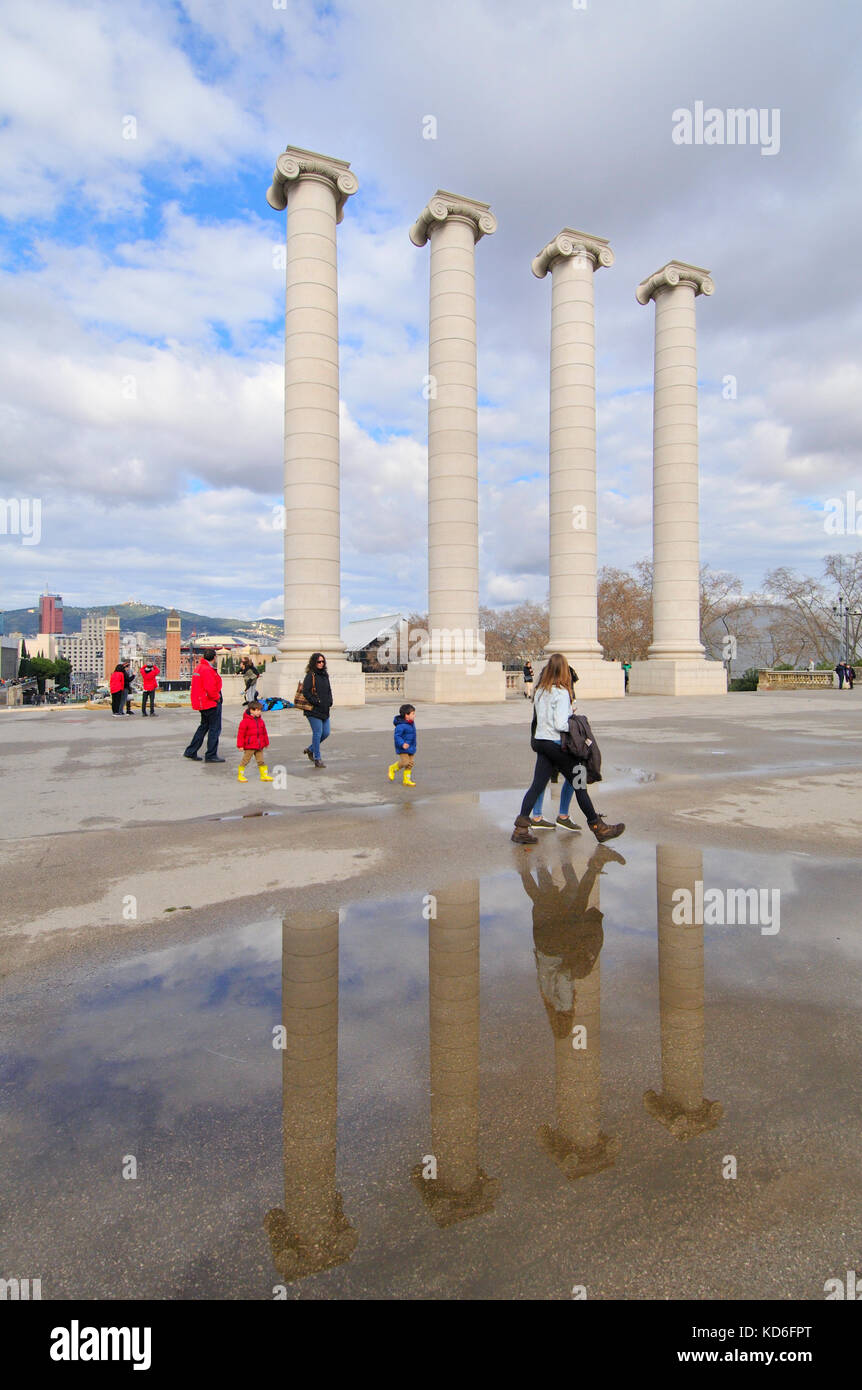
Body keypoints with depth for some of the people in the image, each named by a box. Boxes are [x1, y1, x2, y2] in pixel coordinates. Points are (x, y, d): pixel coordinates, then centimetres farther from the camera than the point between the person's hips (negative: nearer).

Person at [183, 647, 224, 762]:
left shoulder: (199, 667, 11)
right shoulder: (207, 670, -20)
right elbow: (211, 689, -27)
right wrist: (217, 697, -10)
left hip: (202, 703, 10)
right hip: (212, 703, -10)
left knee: (203, 726, 20)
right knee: (215, 729, -1)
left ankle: (190, 752, 23)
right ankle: (211, 755, 4)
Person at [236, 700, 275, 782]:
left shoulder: (260, 720, 9)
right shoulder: (245, 721, -11)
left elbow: (264, 733, 19)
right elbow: (241, 734, -11)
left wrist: (266, 743, 23)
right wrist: (240, 745, -13)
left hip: (259, 746, 6)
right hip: (249, 746, -6)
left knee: (261, 761, 9)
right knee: (245, 760, 2)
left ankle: (264, 775, 15)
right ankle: (240, 775, 13)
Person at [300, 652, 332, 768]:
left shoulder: (325, 675, 14)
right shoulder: (310, 675, -9)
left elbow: (329, 690, 23)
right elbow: (306, 692, -15)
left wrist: (329, 702, 7)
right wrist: (317, 702, -17)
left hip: (325, 710, 8)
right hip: (314, 711, -8)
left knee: (326, 733, 9)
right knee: (317, 733, -5)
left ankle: (310, 749, 30)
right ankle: (317, 759, 4)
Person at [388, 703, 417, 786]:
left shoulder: (411, 724, 9)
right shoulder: (401, 725, -20)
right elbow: (397, 736, -21)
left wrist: (413, 747, 26)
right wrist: (402, 744, -34)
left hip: (411, 748, 9)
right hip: (403, 748, -9)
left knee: (410, 764, 7)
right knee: (405, 762, -15)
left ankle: (406, 780, 16)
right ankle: (393, 768, 13)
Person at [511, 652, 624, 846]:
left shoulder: (540, 691, 8)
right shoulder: (562, 692, -14)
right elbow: (560, 725, -20)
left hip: (541, 741, 7)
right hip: (556, 744, -7)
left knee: (537, 785, 6)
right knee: (579, 785, 3)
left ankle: (520, 829, 1)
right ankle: (599, 828, 13)